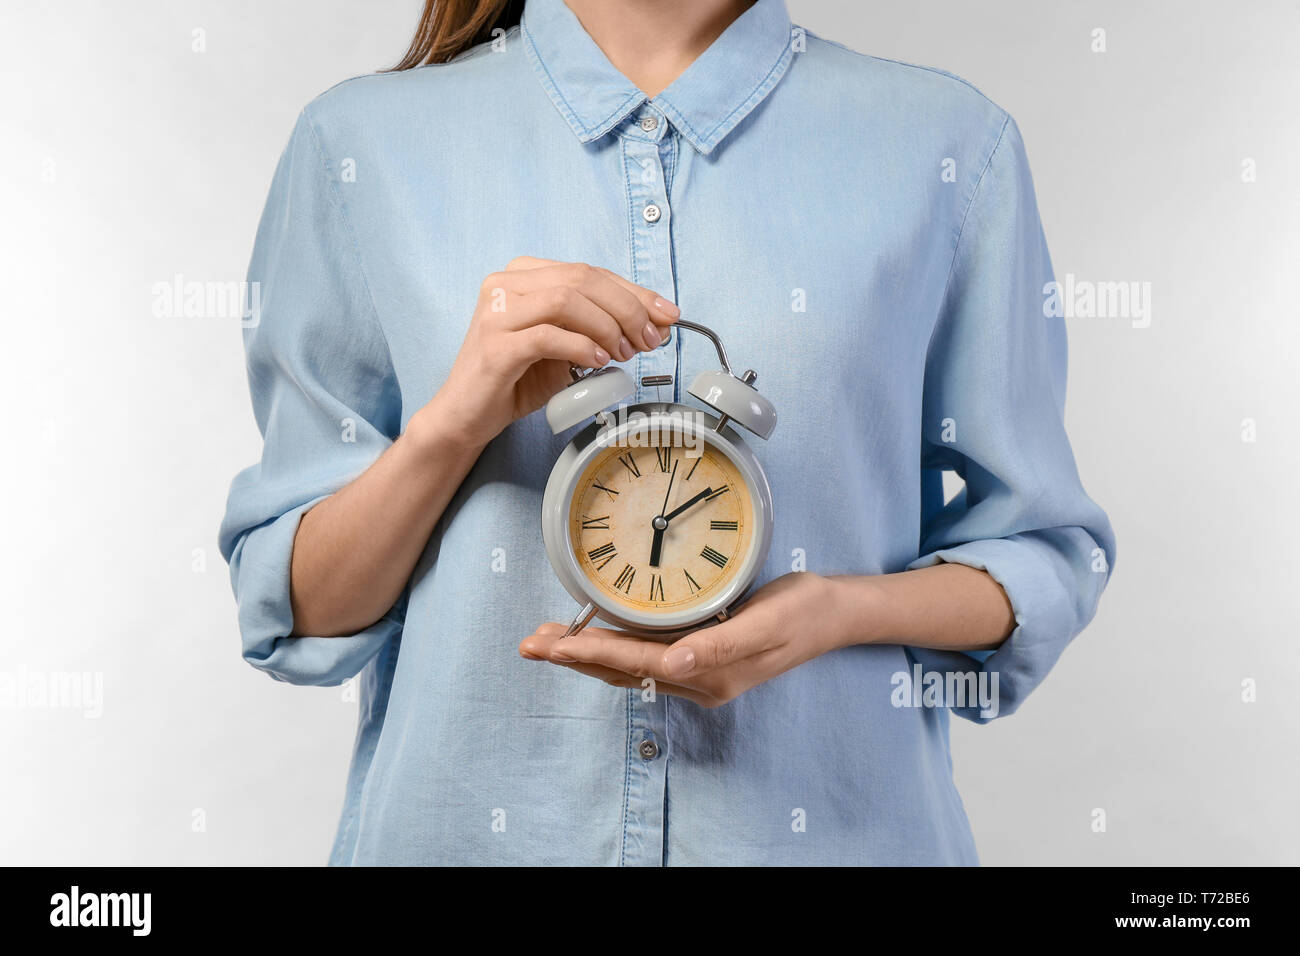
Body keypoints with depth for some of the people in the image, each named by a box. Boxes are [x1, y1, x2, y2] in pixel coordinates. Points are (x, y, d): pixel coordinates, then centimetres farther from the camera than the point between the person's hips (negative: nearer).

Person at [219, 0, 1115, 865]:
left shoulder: (948, 142, -4)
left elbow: (1048, 557, 0)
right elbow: (298, 605, -2)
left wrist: (839, 609, -18)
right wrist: (453, 424, -20)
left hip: (835, 822, 0)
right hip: (467, 821, 1)